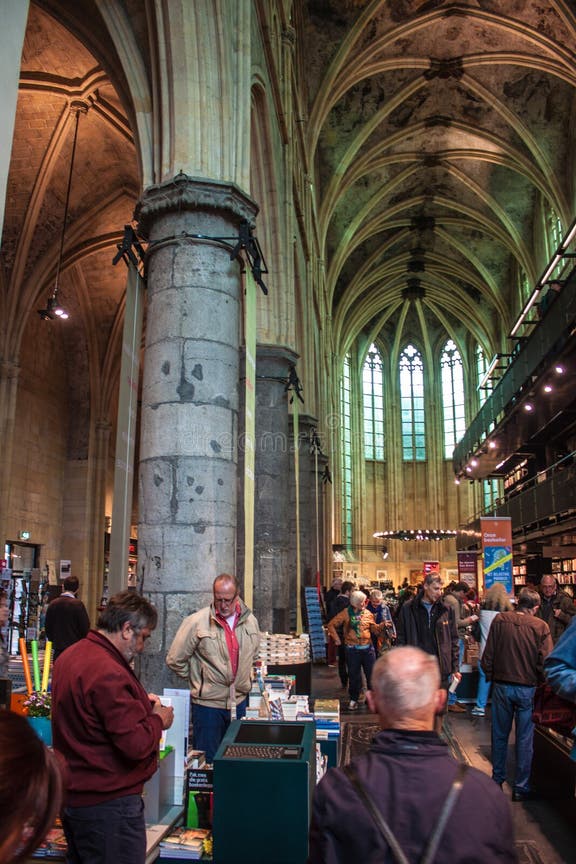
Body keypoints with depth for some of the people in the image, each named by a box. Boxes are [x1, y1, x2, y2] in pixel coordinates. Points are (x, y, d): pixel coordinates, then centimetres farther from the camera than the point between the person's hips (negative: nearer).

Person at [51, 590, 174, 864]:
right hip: (108, 803, -10)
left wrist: (140, 702, 9)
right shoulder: (108, 672, -28)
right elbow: (136, 745, -27)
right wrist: (158, 719, -8)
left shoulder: (71, 656, 4)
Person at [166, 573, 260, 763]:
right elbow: (175, 660, -8)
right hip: (208, 703, -4)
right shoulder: (196, 622, -15)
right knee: (207, 761, 6)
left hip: (239, 702, 5)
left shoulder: (250, 621, 1)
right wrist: (197, 679, -1)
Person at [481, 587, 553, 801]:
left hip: (501, 686, 2)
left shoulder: (500, 620, -8)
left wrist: (490, 677, 10)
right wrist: (540, 683, 6)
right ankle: (521, 787, 18)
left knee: (499, 735, 16)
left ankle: (497, 779, 29)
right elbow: (545, 663, -11)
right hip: (528, 688, -1)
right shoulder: (541, 627, -12)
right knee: (524, 739, 10)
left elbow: (488, 655, -4)